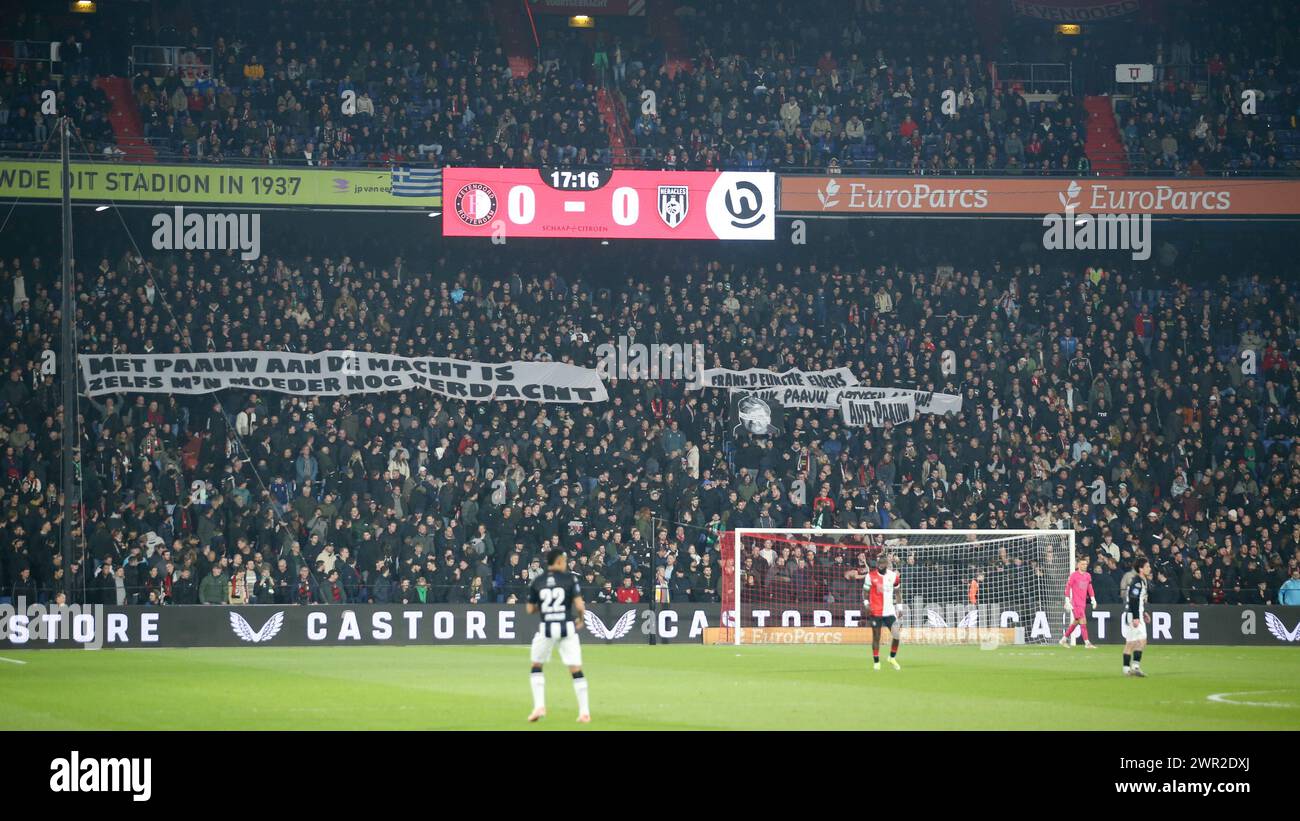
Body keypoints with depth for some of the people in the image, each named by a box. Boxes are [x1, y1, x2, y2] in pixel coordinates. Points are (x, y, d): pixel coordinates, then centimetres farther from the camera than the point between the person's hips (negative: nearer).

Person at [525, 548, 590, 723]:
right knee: (576, 670, 4)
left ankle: (539, 706, 8)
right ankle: (584, 712, 2)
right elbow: (579, 605, -8)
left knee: (536, 666, 20)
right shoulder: (570, 578, -2)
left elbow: (530, 609, 9)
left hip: (546, 629, 1)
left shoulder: (537, 581, 4)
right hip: (567, 628, -1)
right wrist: (580, 620, 11)